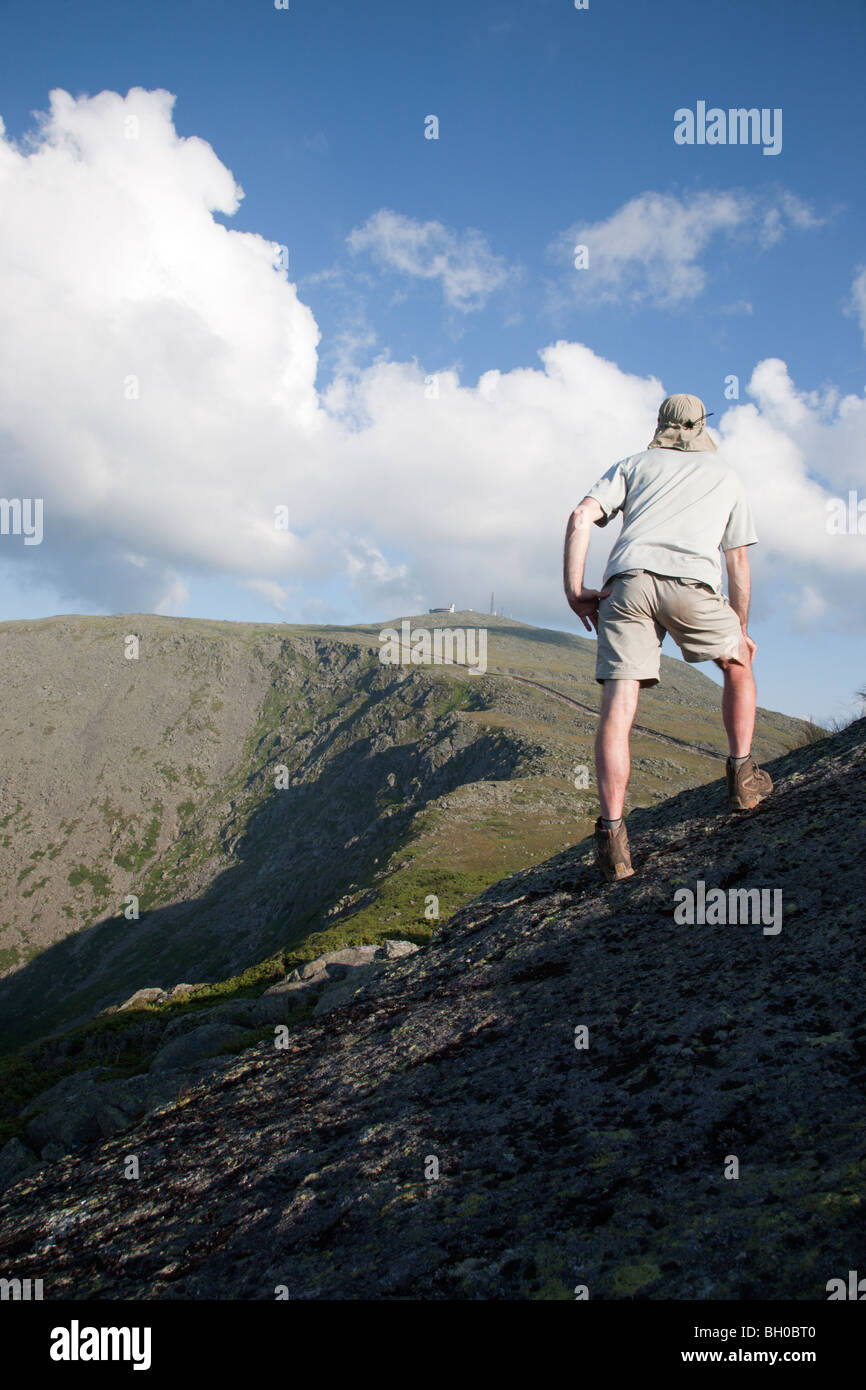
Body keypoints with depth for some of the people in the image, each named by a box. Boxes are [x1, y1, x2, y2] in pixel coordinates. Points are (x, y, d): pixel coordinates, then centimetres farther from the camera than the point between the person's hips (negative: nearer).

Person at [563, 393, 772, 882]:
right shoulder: (727, 476, 29)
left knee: (618, 712, -3)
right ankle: (743, 776, 24)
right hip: (692, 583, 0)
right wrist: (741, 630, 38)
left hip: (625, 583, 1)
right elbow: (739, 562, 29)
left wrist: (575, 591, 10)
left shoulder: (635, 465, 28)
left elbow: (581, 517, 11)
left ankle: (613, 834, -14)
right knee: (739, 667, 28)